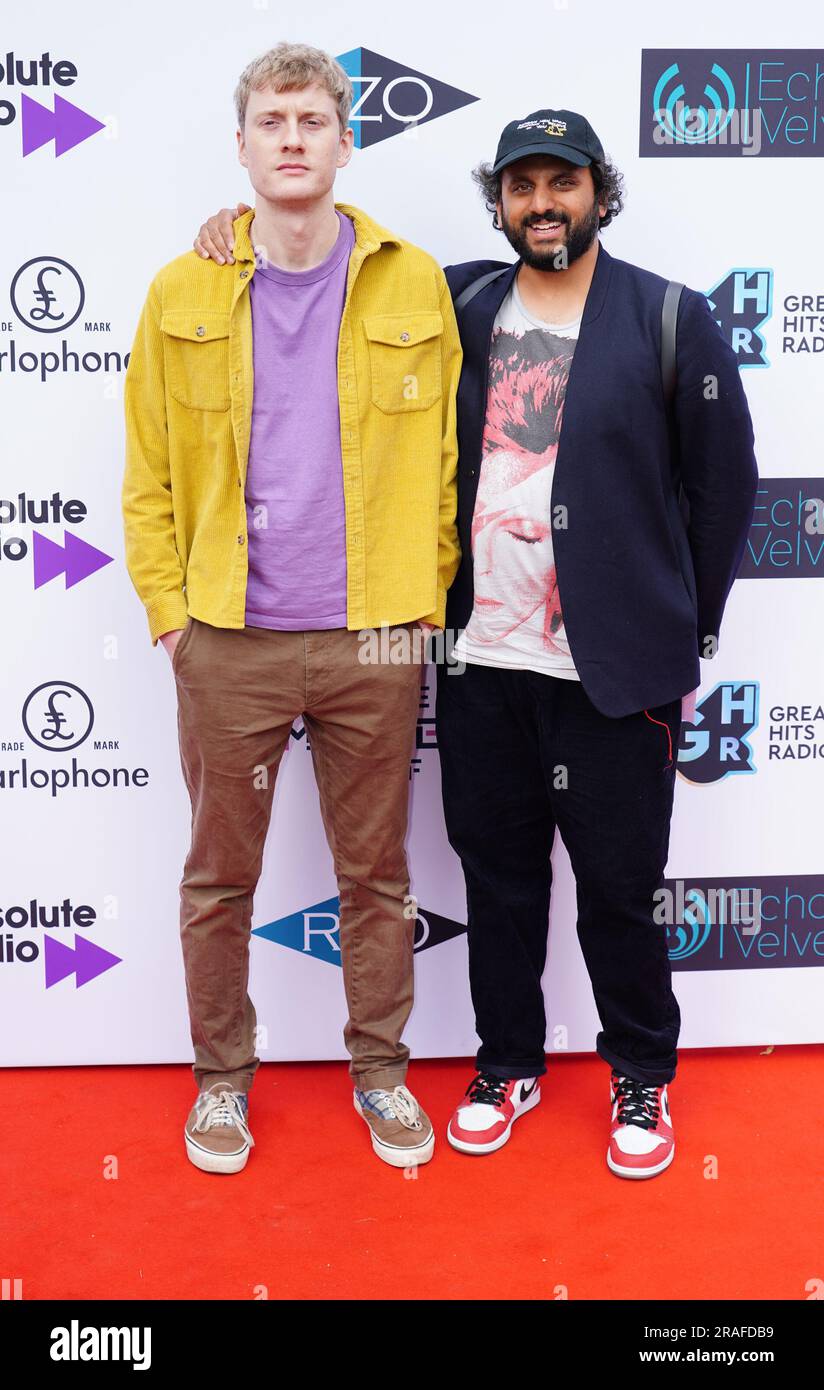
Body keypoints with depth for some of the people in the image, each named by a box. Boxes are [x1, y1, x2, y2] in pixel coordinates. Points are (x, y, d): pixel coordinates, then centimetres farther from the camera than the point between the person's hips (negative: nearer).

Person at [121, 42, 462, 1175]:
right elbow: (149, 473, 6)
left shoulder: (412, 285, 3)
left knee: (377, 874, 12)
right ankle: (222, 1076, 31)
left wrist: (429, 595, 1)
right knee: (219, 876, 11)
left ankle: (381, 1071, 31)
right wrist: (168, 608, 0)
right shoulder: (182, 293, 4)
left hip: (375, 640, 0)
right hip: (229, 643, 1)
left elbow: (444, 457, 6)